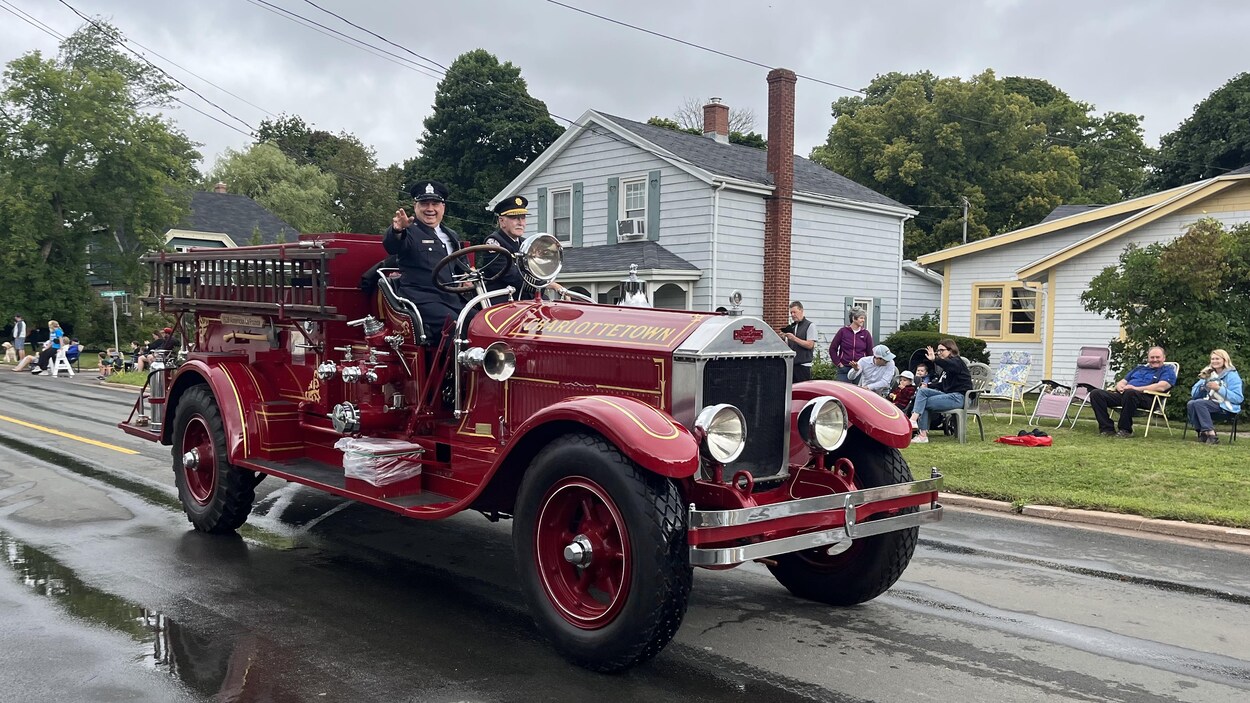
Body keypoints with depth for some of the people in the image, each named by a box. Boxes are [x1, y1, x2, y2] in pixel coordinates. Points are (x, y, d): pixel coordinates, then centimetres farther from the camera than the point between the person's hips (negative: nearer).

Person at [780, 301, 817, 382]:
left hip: (803, 365, -6)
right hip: (791, 364, 6)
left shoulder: (810, 326, -3)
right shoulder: (791, 326, 16)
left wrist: (794, 338, -17)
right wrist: (783, 339, -2)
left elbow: (810, 345, -12)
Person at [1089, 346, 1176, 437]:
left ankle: (1125, 430, -30)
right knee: (1096, 393, -18)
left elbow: (1161, 387, -6)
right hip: (1123, 394, 6)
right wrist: (1119, 386, 3)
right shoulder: (1139, 368, 34)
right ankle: (1107, 429, -22)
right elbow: (1122, 382, 30)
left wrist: (1136, 388, -13)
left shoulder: (1167, 371, 15)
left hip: (1146, 397, -6)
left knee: (1130, 393, -43)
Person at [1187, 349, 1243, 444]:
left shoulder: (1232, 375, 0)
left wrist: (1219, 388, -16)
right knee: (1190, 404, -25)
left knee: (1198, 403, -30)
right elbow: (1194, 395, 12)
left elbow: (1238, 398, -12)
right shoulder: (1210, 374, 16)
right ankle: (1202, 432, -23)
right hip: (1210, 404, 5)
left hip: (1226, 407, -5)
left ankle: (1212, 435, -30)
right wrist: (1203, 380, -4)